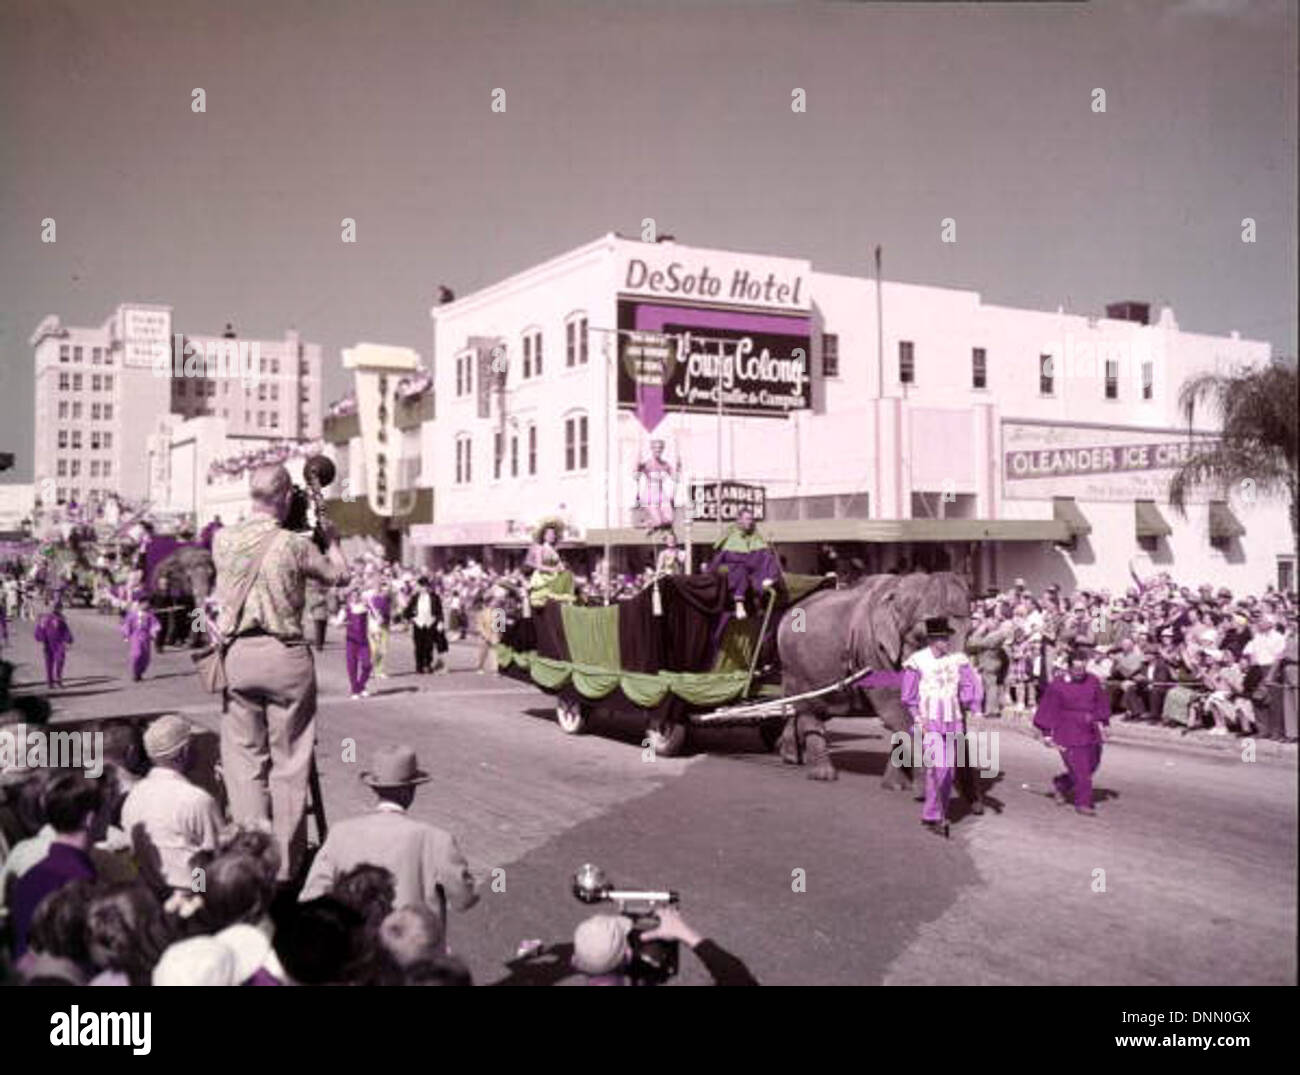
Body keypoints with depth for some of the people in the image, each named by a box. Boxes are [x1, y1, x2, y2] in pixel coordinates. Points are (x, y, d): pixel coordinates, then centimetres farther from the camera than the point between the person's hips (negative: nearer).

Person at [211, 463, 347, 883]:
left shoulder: (223, 539, 0)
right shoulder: (295, 545, -10)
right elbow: (338, 575, 7)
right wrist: (332, 540, 24)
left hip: (238, 654, 3)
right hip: (285, 656, -3)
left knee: (244, 757, 12)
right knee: (288, 761, 7)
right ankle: (285, 863, 13)